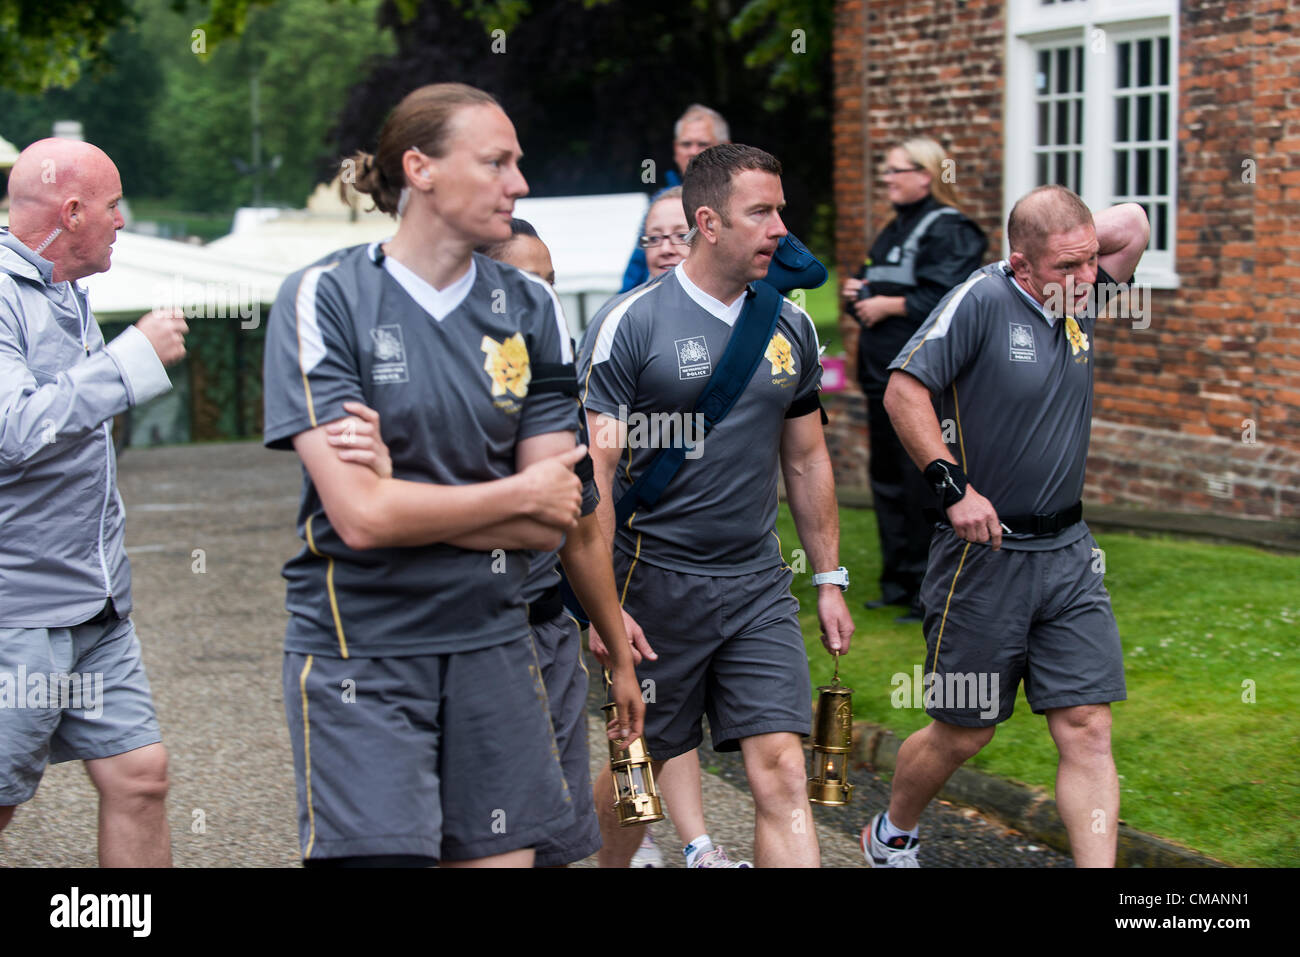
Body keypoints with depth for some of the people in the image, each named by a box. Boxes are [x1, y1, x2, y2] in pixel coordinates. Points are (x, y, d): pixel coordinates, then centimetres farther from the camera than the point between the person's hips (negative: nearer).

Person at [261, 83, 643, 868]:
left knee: (503, 855, 6)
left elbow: (550, 525, -1)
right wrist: (522, 492, -6)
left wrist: (407, 503, -13)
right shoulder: (325, 298, -7)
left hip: (491, 647, 4)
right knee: (377, 852, -9)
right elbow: (359, 513, -16)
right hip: (359, 650, -4)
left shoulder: (531, 308, 5)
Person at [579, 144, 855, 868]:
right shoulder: (631, 324, -10)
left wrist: (830, 580, 15)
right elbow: (594, 473, -12)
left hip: (759, 588, 4)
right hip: (655, 583, -4)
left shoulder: (792, 327, 7)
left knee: (783, 771, -6)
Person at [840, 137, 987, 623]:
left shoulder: (948, 231, -9)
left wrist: (888, 305, -15)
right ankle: (899, 581, 23)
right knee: (887, 479, 13)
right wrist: (856, 296, 8)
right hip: (884, 377, 10)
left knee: (924, 483, -8)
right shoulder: (893, 231, 20)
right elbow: (874, 297, 30)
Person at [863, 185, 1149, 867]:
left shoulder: (1080, 299, 5)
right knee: (963, 733, 8)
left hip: (1067, 554, 5)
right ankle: (892, 835, 36)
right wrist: (953, 487, -19)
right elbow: (904, 391, -16)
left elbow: (1132, 224, 12)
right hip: (985, 552, -5)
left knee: (1088, 731, -2)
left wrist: (1078, 240, 2)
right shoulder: (983, 299, -14)